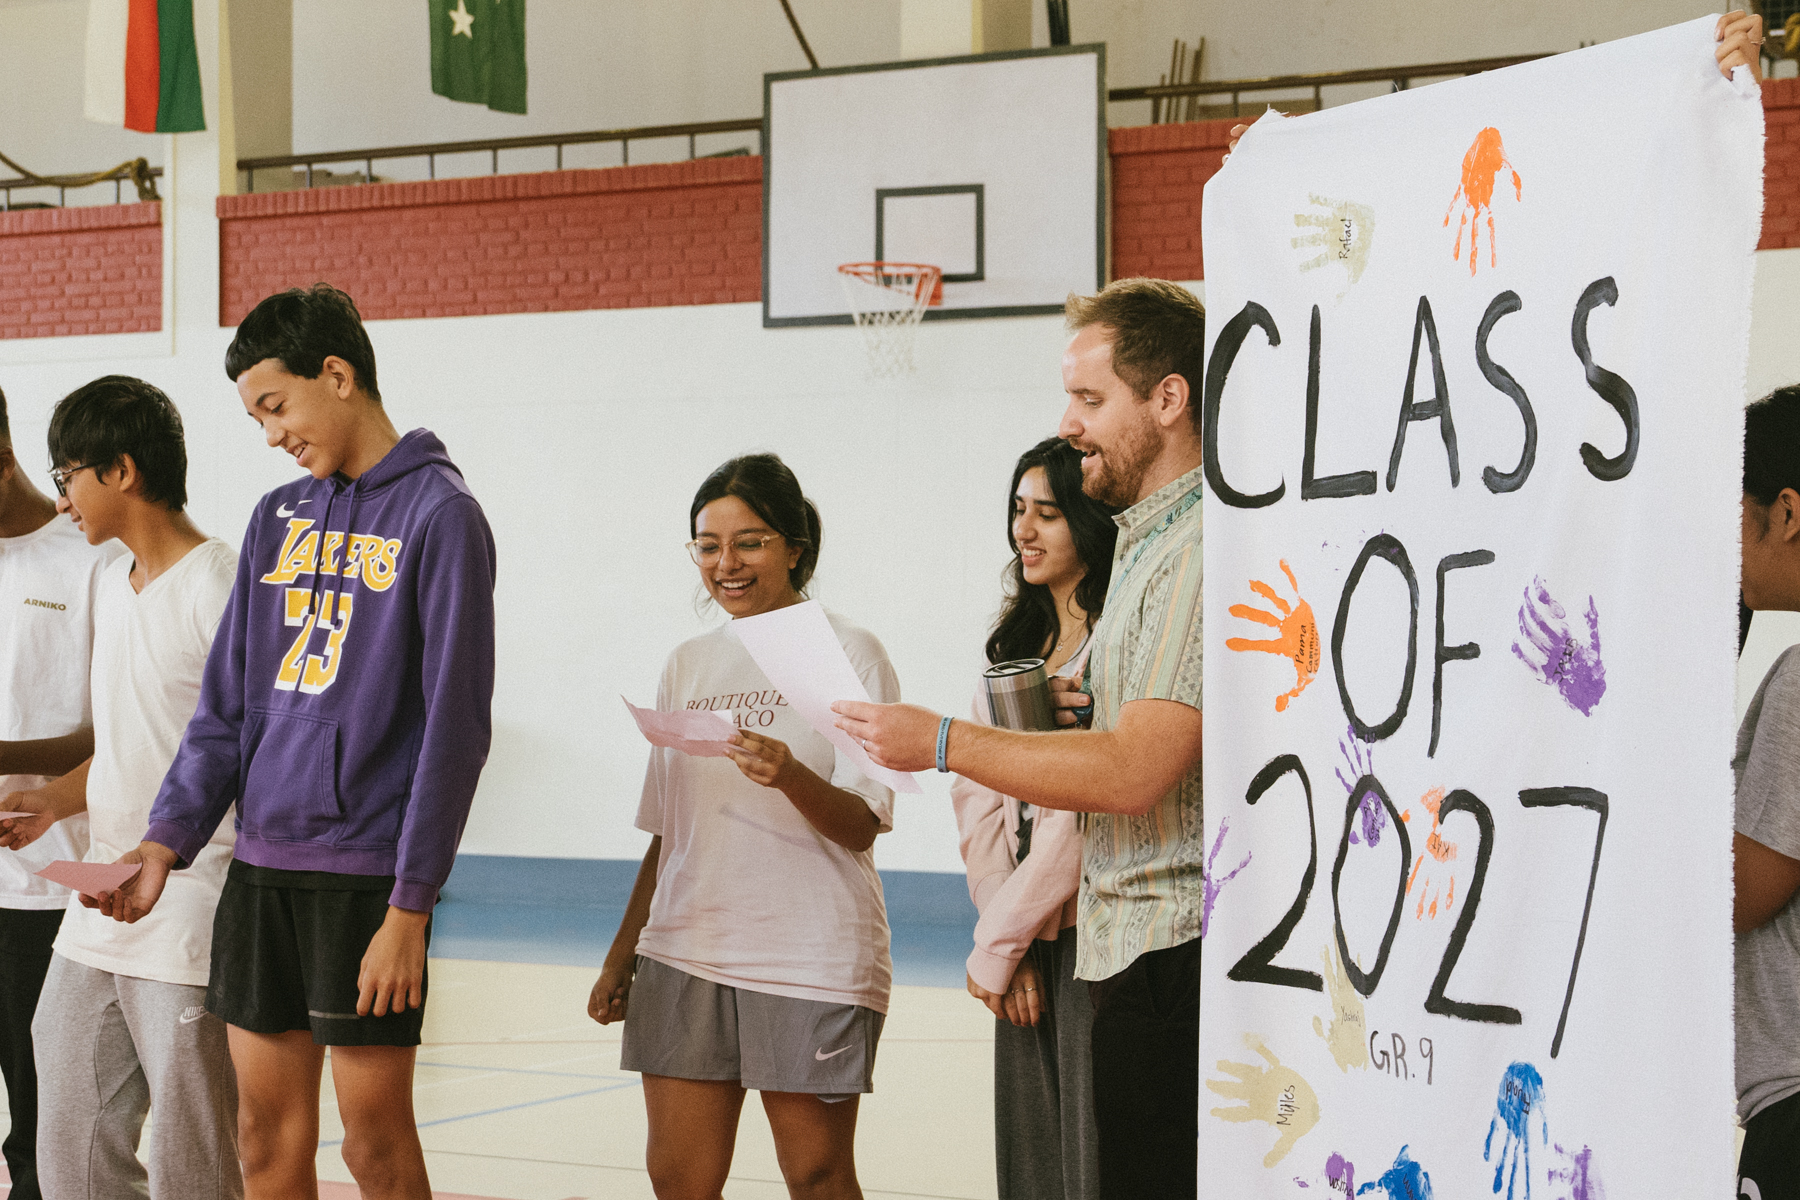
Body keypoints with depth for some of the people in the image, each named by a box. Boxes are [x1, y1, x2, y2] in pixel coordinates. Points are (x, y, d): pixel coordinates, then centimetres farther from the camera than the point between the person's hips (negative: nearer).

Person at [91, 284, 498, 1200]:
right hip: (260, 867, 6)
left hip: (366, 874, -6)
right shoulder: (278, 520, 14)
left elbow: (455, 726, -11)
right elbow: (227, 704, 15)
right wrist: (169, 838, 0)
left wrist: (409, 908, -15)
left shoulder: (438, 514, -7)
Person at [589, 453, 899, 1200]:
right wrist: (621, 957, 18)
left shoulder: (847, 653, -1)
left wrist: (789, 775, -28)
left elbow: (861, 827, -9)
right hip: (685, 954, 5)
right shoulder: (687, 666, 15)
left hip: (811, 961, -5)